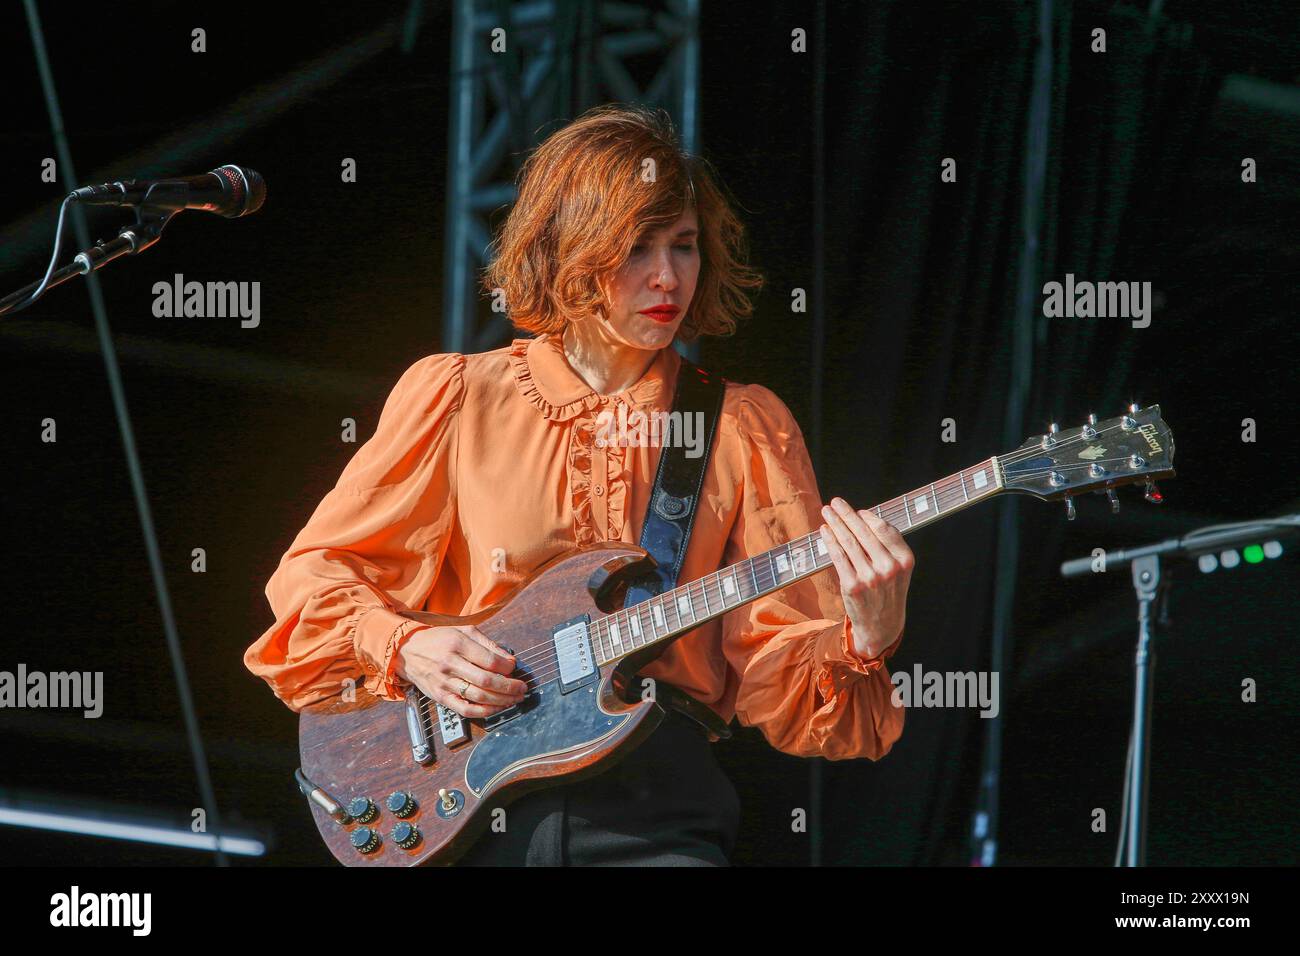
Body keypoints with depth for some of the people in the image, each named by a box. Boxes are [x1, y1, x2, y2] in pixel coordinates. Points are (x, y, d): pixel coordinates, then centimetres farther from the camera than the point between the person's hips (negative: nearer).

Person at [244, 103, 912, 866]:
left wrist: (866, 642, -15)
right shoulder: (456, 397, 7)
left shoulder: (745, 427, 8)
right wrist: (404, 647, -4)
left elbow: (776, 682, 4)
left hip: (653, 811, 1)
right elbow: (314, 575, 13)